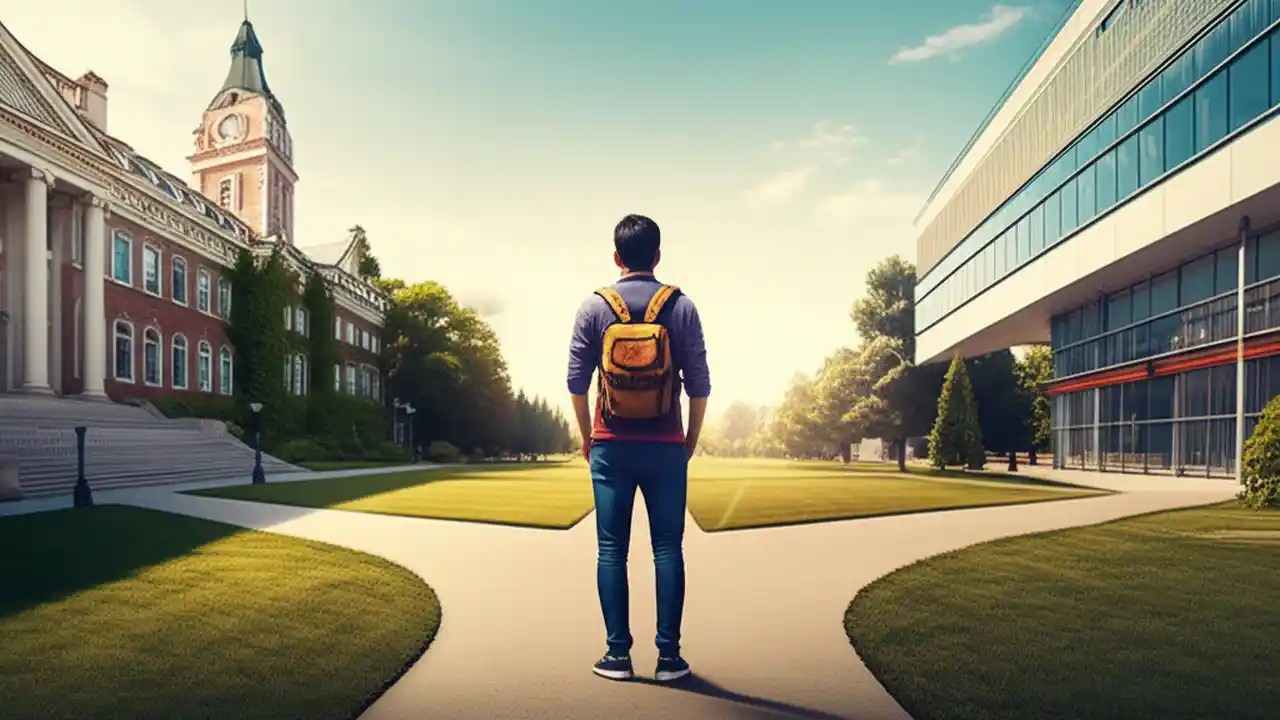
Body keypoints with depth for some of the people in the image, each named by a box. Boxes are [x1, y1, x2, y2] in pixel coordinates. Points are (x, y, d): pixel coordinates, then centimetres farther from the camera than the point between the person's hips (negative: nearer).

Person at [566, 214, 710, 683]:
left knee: (612, 550, 6)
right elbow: (699, 382, -1)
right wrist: (692, 439, 11)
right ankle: (668, 655, 9)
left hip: (611, 447, 0)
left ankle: (617, 653, 10)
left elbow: (577, 380, 0)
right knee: (667, 549, 6)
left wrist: (586, 436, 12)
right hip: (666, 447, 0)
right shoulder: (680, 306, -2)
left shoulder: (594, 306, -1)